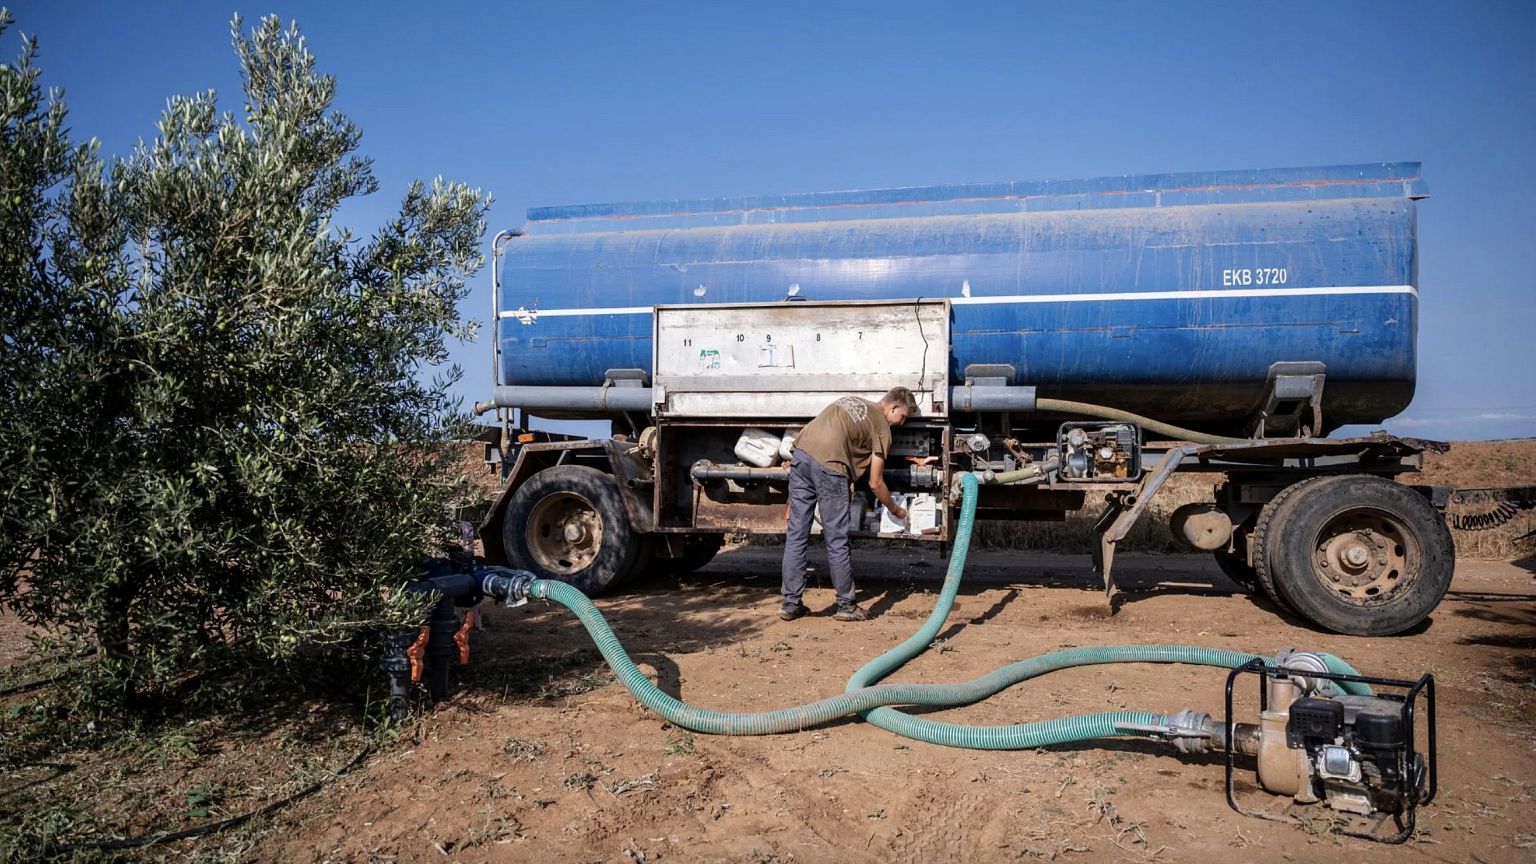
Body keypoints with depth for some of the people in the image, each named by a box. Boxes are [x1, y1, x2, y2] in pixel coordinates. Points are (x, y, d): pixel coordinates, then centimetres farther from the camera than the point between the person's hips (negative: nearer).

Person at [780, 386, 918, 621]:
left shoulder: (851, 401, 28)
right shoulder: (882, 428, 9)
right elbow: (875, 483, 10)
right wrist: (896, 510, 26)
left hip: (801, 455, 6)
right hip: (829, 466, -6)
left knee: (795, 536, 10)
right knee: (837, 542, 5)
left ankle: (791, 603, 16)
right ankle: (846, 606, 16)